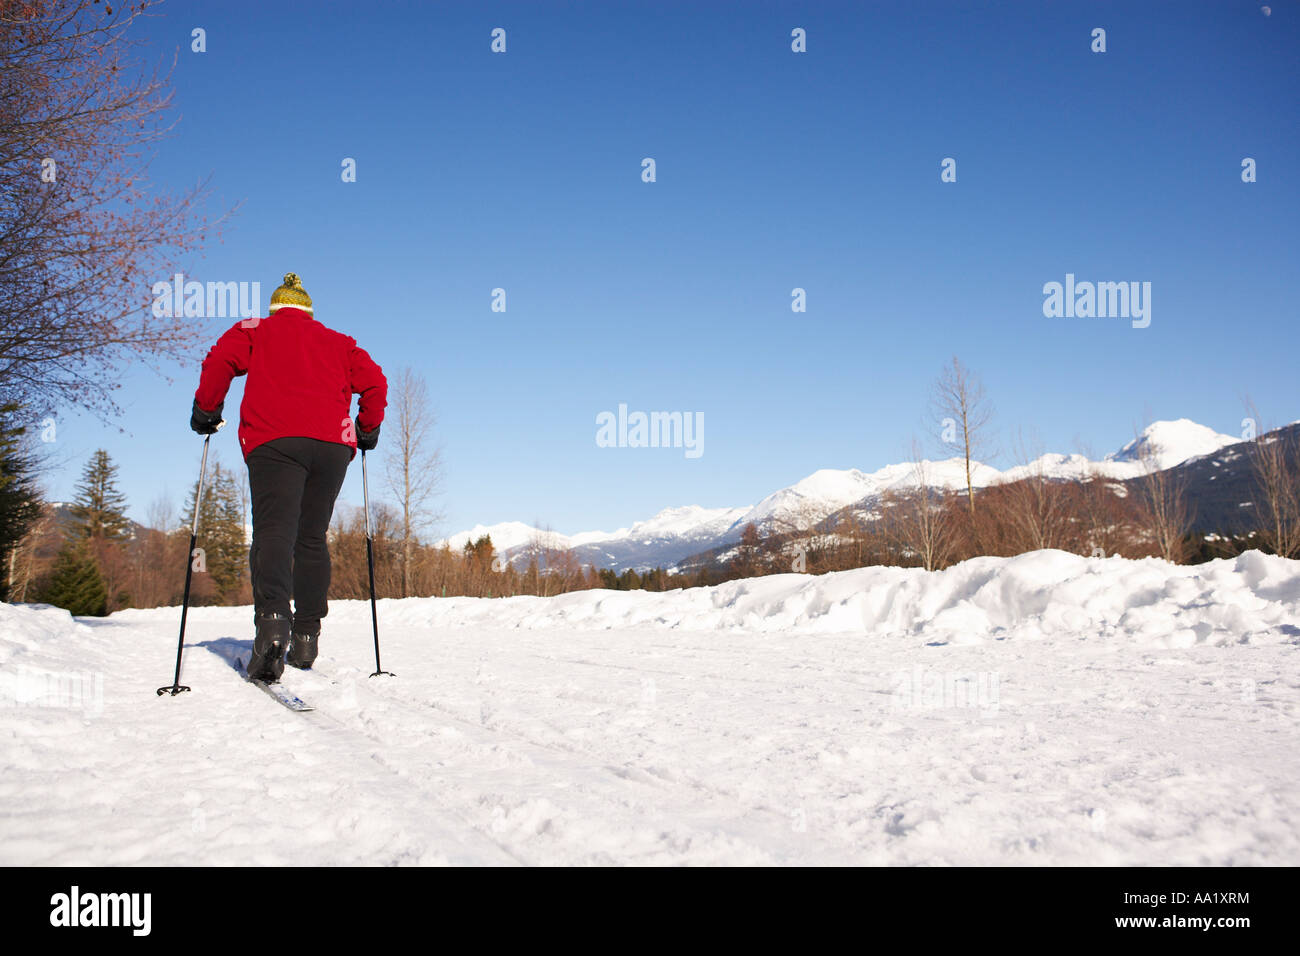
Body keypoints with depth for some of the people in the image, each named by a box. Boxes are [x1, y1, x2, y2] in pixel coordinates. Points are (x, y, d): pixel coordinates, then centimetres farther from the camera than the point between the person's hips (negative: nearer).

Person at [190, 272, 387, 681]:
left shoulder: (255, 330, 21)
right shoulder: (337, 341, 27)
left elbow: (219, 361, 4)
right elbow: (374, 380, 16)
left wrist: (206, 410, 15)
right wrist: (368, 429, 27)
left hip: (274, 441, -2)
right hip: (332, 443, 3)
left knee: (274, 530, -15)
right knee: (312, 539, 9)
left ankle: (272, 619, -40)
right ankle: (306, 638, 6)